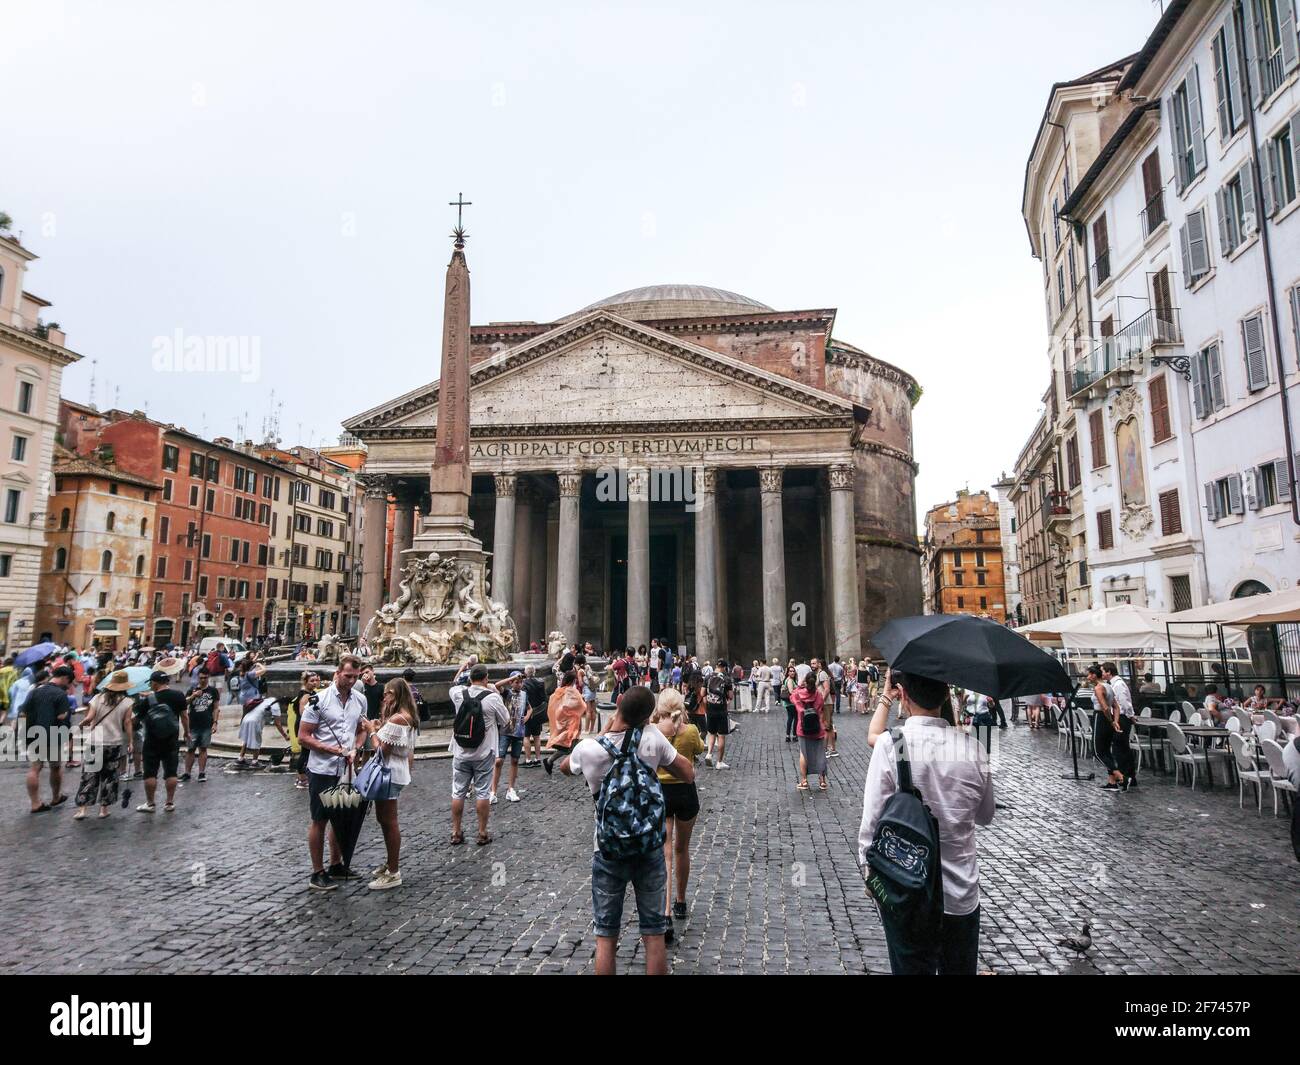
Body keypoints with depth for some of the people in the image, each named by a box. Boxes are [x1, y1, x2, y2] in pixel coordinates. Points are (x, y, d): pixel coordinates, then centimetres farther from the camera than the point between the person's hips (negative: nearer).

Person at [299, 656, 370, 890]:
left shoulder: (360, 699, 3)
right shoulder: (319, 700, -13)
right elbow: (303, 737, -12)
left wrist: (355, 749, -4)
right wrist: (331, 750, -20)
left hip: (346, 770, 6)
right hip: (322, 770, -6)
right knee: (319, 821, 4)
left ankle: (336, 866, 30)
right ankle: (317, 874, 14)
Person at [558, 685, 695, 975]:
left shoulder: (588, 748, -16)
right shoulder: (652, 737, -15)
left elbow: (564, 767, 9)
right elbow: (688, 775, -3)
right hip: (650, 847, 1)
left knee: (606, 935, 13)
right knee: (654, 933, 13)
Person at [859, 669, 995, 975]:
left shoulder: (890, 744, -18)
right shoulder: (972, 747, -8)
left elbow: (872, 820, -15)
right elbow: (986, 815, 7)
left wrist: (869, 868, 2)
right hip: (963, 896, 3)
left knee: (911, 968, 15)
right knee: (960, 970, 22)